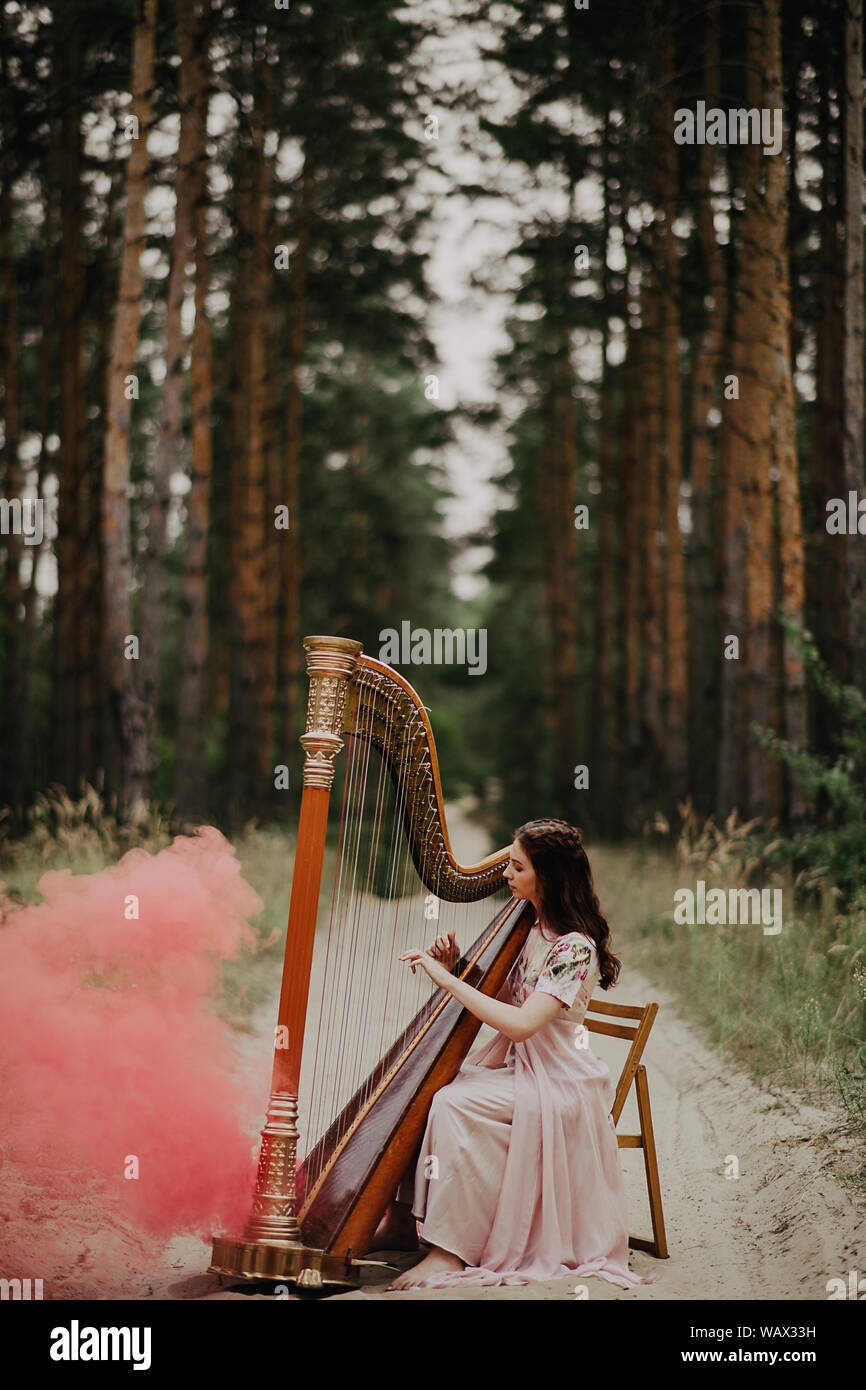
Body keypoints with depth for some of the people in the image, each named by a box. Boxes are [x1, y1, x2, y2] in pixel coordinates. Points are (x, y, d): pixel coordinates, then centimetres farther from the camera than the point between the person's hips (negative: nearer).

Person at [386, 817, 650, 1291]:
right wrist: (454, 967, -3)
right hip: (515, 1065, 8)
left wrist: (447, 980, -26)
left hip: (556, 1084, -8)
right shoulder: (530, 929, 7)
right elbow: (500, 1000, 14)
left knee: (453, 1105, -27)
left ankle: (450, 1252, -23)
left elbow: (521, 1022, -30)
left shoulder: (575, 948, -20)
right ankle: (418, 1218, -9)